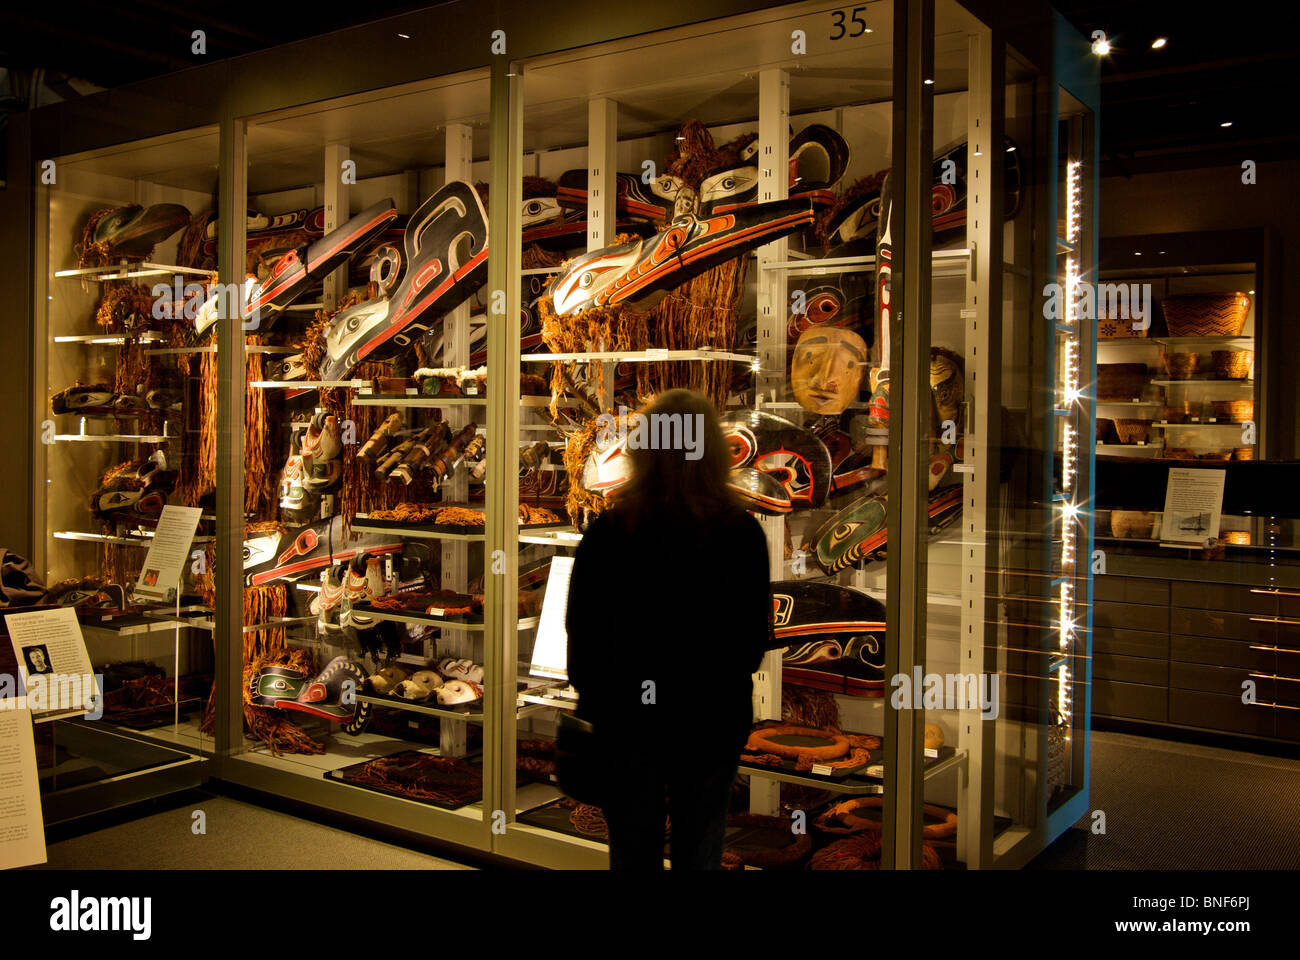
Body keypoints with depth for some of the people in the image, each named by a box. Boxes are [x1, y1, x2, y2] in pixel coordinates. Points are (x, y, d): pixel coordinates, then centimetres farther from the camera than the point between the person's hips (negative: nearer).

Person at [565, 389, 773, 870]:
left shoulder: (608, 532, -10)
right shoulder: (742, 533, -10)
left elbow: (581, 631, -4)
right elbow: (757, 636, -2)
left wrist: (591, 700, 12)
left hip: (627, 720, 0)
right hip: (713, 721, 0)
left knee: (632, 852, 14)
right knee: (700, 852, 14)